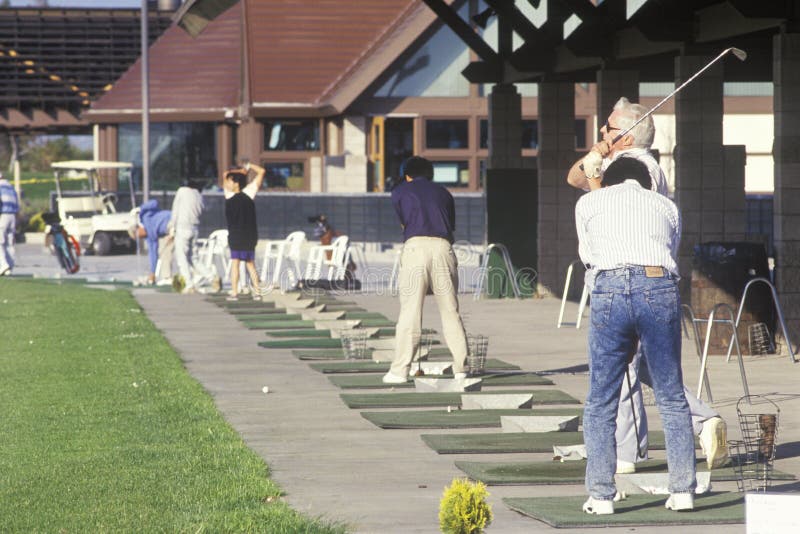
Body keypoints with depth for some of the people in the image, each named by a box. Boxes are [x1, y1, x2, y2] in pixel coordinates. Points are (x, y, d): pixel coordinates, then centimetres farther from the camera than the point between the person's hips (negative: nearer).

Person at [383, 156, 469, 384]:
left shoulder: (399, 192, 17)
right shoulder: (443, 193, 24)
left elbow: (404, 224, 18)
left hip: (415, 246, -2)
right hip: (443, 248, 2)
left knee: (409, 311, -4)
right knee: (450, 311, 6)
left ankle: (400, 370, -7)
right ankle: (460, 368, 6)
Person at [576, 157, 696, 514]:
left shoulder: (588, 203, 23)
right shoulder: (667, 206, 26)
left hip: (610, 288, -1)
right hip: (661, 287, 1)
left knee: (601, 401, 6)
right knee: (672, 397, 10)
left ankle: (601, 495, 2)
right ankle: (683, 490, 6)